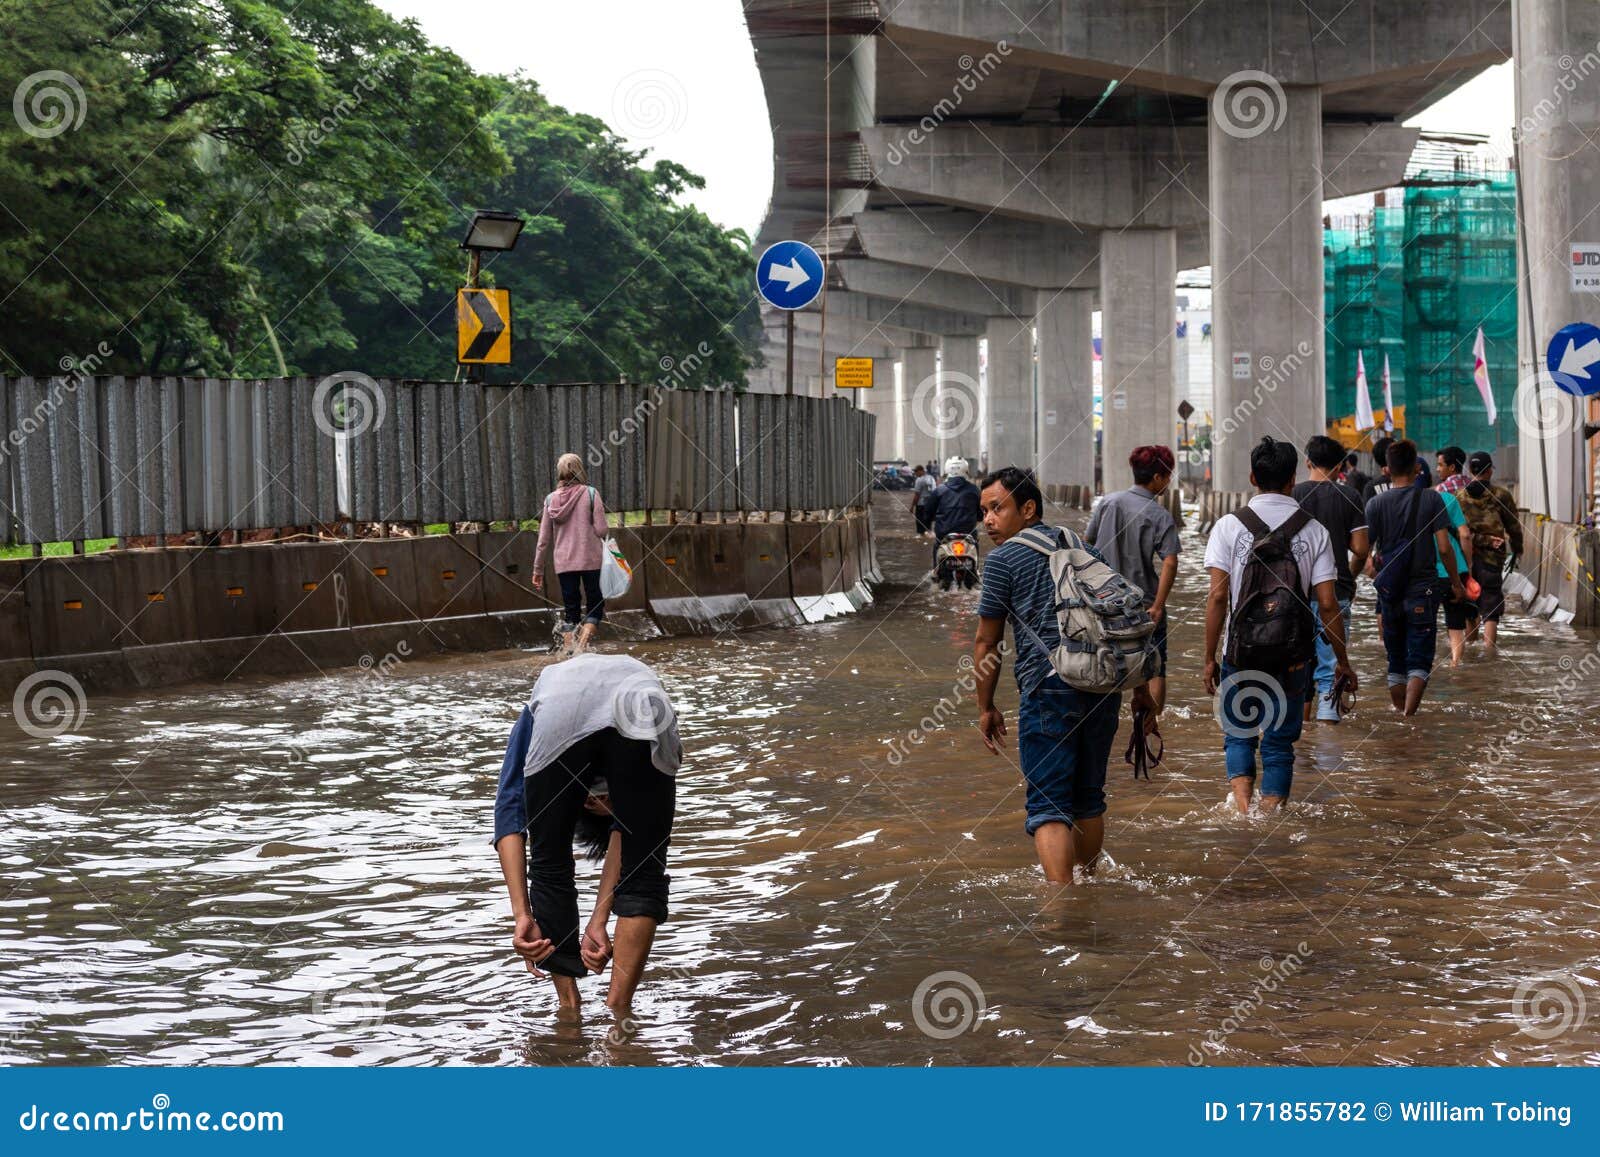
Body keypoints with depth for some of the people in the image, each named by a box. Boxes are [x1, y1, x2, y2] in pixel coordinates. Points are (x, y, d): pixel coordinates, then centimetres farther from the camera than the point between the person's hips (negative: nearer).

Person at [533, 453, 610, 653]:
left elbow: (543, 539, 6)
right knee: (595, 605, 8)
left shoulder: (551, 499, 4)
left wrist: (538, 569, 13)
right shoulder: (590, 494, -5)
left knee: (570, 610, 10)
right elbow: (601, 530, -9)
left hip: (563, 563, 3)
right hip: (591, 560, -3)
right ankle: (583, 642, -14)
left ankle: (568, 649, 2)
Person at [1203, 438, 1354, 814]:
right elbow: (1327, 603, -4)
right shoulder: (1314, 530, -1)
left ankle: (1243, 806, -6)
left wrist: (1209, 657, -2)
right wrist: (1342, 660, 6)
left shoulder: (1230, 526, -4)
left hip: (1240, 652, 0)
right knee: (1279, 741, 12)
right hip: (1293, 655, 0)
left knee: (1239, 735, 14)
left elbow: (1217, 596, -8)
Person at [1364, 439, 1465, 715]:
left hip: (1389, 590, 2)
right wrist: (1456, 581, 6)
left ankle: (1399, 708, 24)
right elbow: (1444, 548, -6)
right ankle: (1410, 712, -19)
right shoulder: (1431, 499, -5)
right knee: (1420, 658, -2)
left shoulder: (1376, 504, -1)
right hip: (1423, 588, -2)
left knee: (1396, 658, 15)